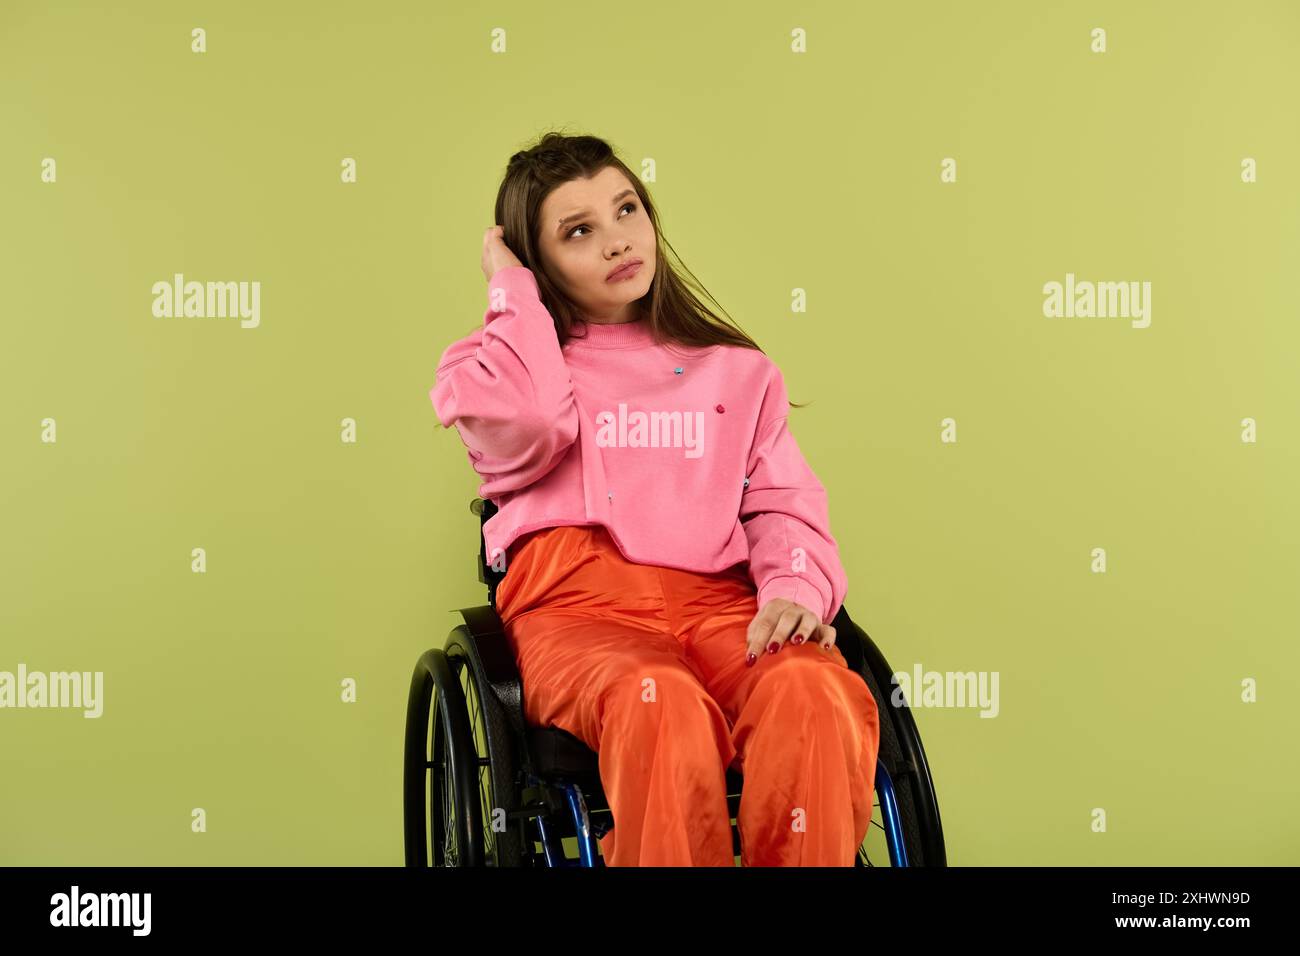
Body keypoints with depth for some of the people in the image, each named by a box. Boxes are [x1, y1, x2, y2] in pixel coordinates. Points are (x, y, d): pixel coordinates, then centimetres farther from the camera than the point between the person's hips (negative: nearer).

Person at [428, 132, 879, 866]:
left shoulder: (735, 370, 25)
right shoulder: (505, 364, 20)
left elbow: (786, 504, 13)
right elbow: (527, 430, -6)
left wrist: (797, 589, -10)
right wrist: (516, 295, 9)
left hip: (718, 601, 2)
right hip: (580, 603, -2)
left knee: (815, 690, -35)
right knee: (664, 705, -39)